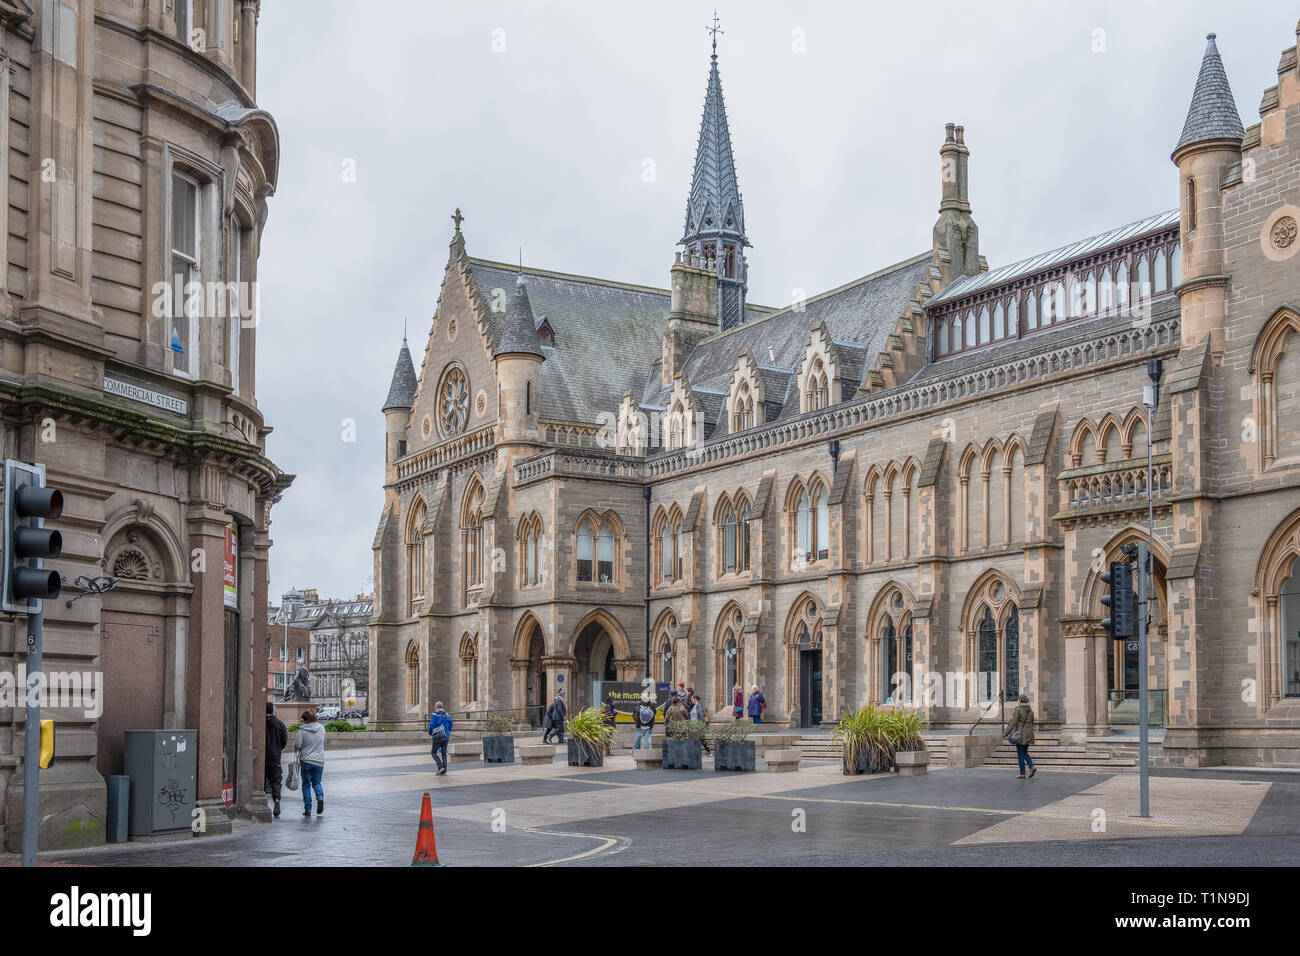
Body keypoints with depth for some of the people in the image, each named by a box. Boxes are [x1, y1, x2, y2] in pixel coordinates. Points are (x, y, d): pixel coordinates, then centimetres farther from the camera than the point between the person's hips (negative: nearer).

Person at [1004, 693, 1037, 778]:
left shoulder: (1018, 710, -12)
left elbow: (1013, 722, -16)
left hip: (1020, 735, -6)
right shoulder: (1031, 710, 5)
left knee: (1020, 755, 3)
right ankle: (1032, 766, -2)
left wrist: (1006, 733, -11)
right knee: (1025, 753, 20)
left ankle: (1022, 774, 4)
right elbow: (1032, 723, 14)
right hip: (1028, 735, 6)